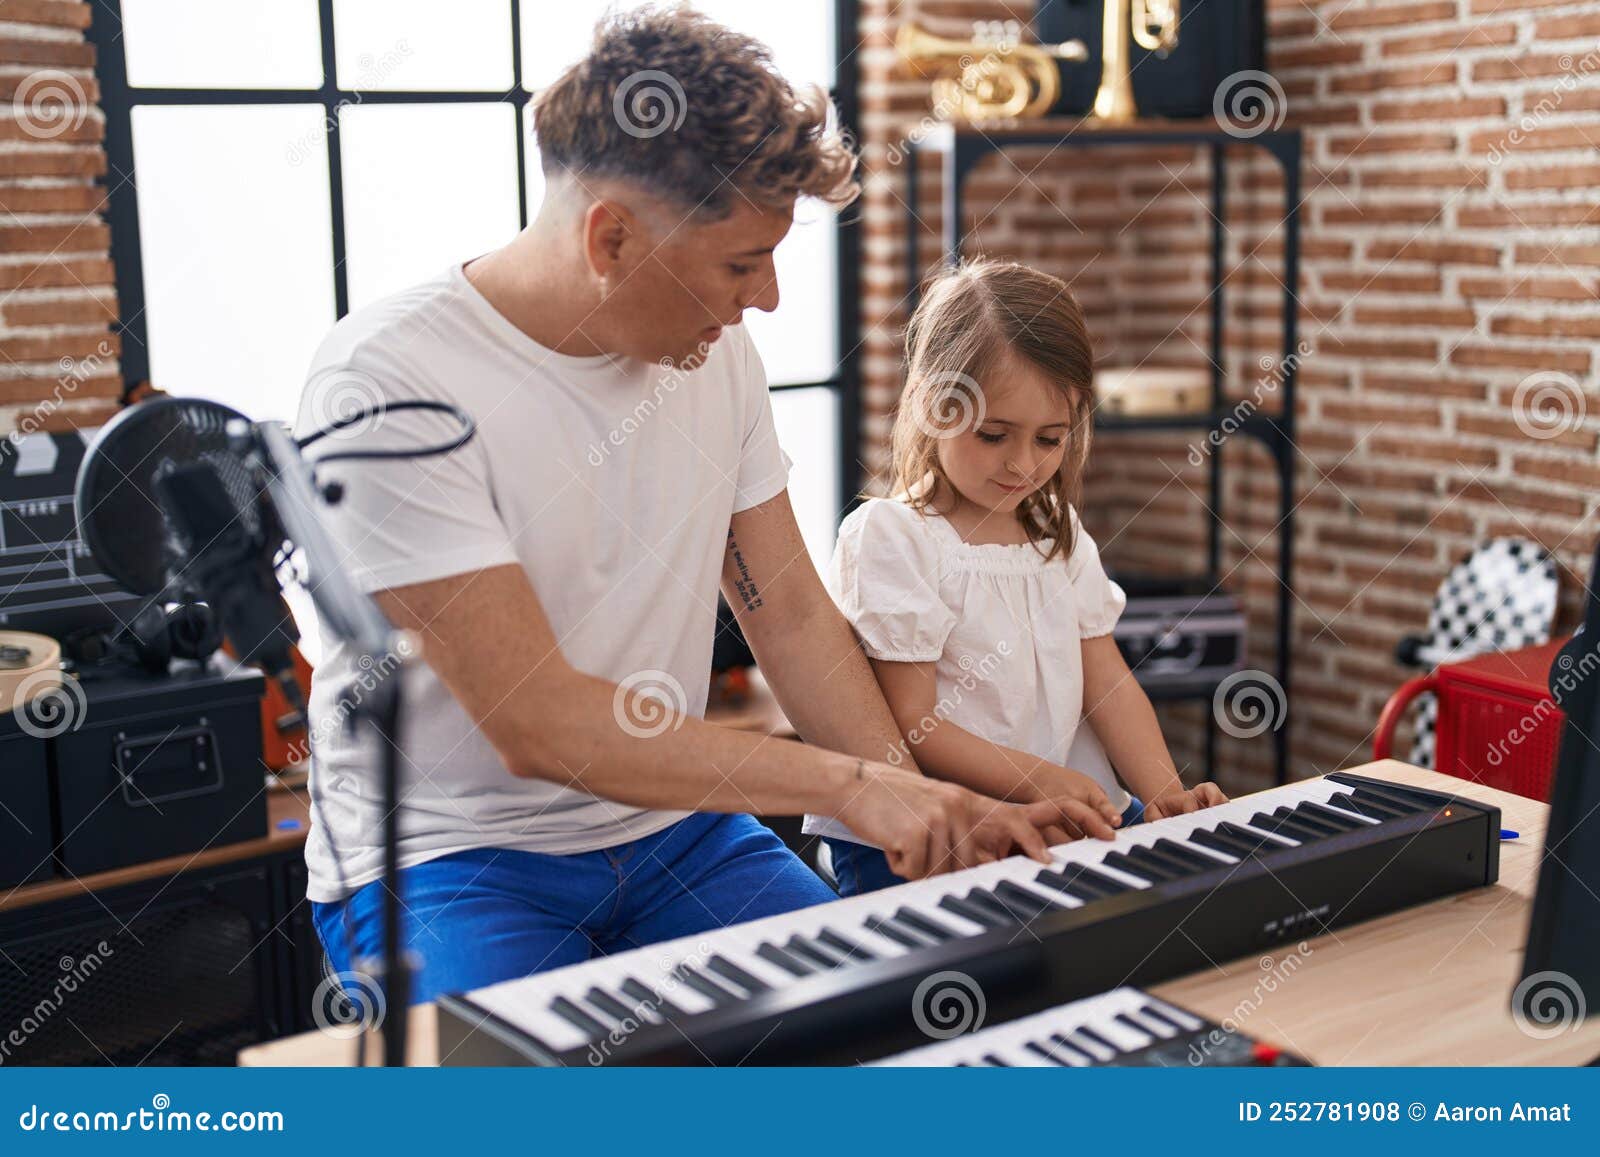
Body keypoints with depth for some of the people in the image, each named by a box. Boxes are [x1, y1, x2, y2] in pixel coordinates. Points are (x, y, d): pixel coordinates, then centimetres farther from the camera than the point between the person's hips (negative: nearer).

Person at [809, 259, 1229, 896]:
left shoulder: (1057, 530, 15)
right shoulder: (890, 536, -8)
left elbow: (1108, 682, 10)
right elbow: (911, 723, -11)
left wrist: (1164, 793, -7)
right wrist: (1041, 782, -21)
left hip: (1070, 817, 7)